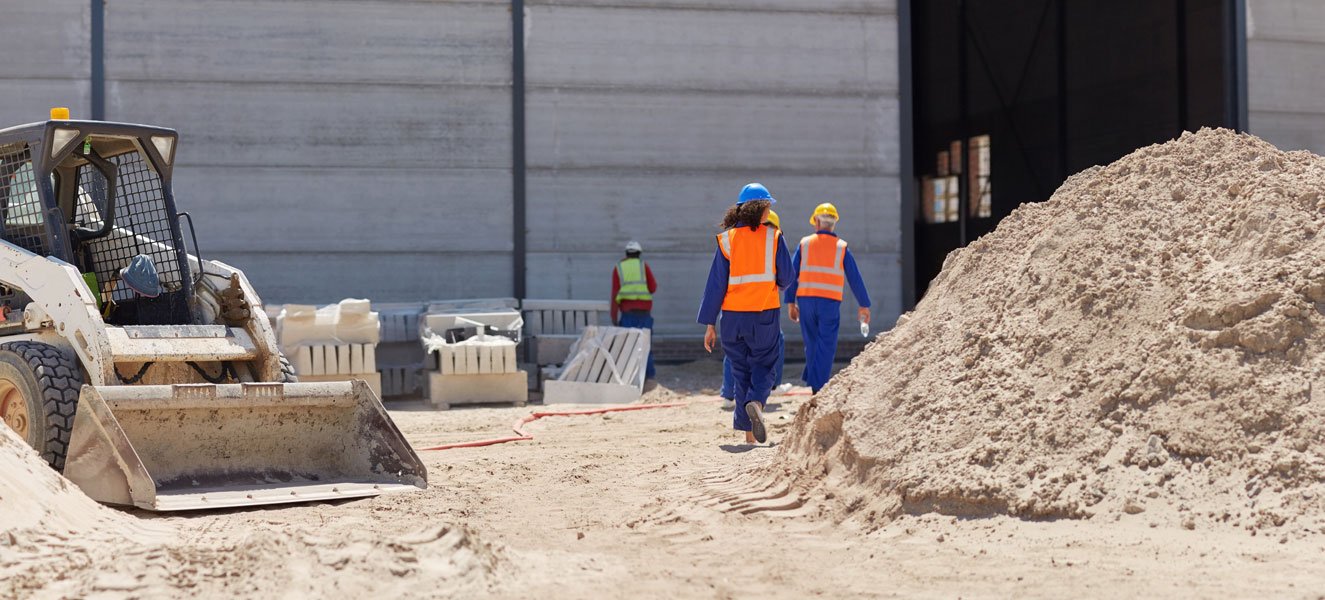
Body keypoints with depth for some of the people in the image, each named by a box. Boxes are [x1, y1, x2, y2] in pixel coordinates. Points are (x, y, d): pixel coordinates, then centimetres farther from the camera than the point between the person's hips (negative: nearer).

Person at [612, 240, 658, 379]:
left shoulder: (618, 268, 5)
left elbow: (614, 293, 0)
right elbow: (653, 288, 2)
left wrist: (614, 316, 4)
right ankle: (649, 371, 7)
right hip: (644, 309, 0)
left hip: (626, 310, 0)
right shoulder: (643, 265, 3)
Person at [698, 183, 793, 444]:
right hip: (765, 315, -1)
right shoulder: (773, 237, -2)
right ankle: (756, 402, -22)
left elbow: (716, 283, -2)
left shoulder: (726, 240, 0)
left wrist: (709, 324, 1)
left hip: (733, 316, 2)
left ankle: (749, 432, 9)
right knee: (764, 365, 10)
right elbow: (786, 279, 1)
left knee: (740, 370, 11)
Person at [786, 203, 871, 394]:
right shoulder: (841, 247, 5)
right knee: (826, 346, 0)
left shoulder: (805, 244, 7)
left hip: (806, 300, 2)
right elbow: (854, 278, 6)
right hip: (830, 302, -2)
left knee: (812, 343, 15)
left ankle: (812, 380, 20)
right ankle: (818, 385, -7)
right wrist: (864, 305, 12)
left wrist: (790, 302, 7)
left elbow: (792, 274, 4)